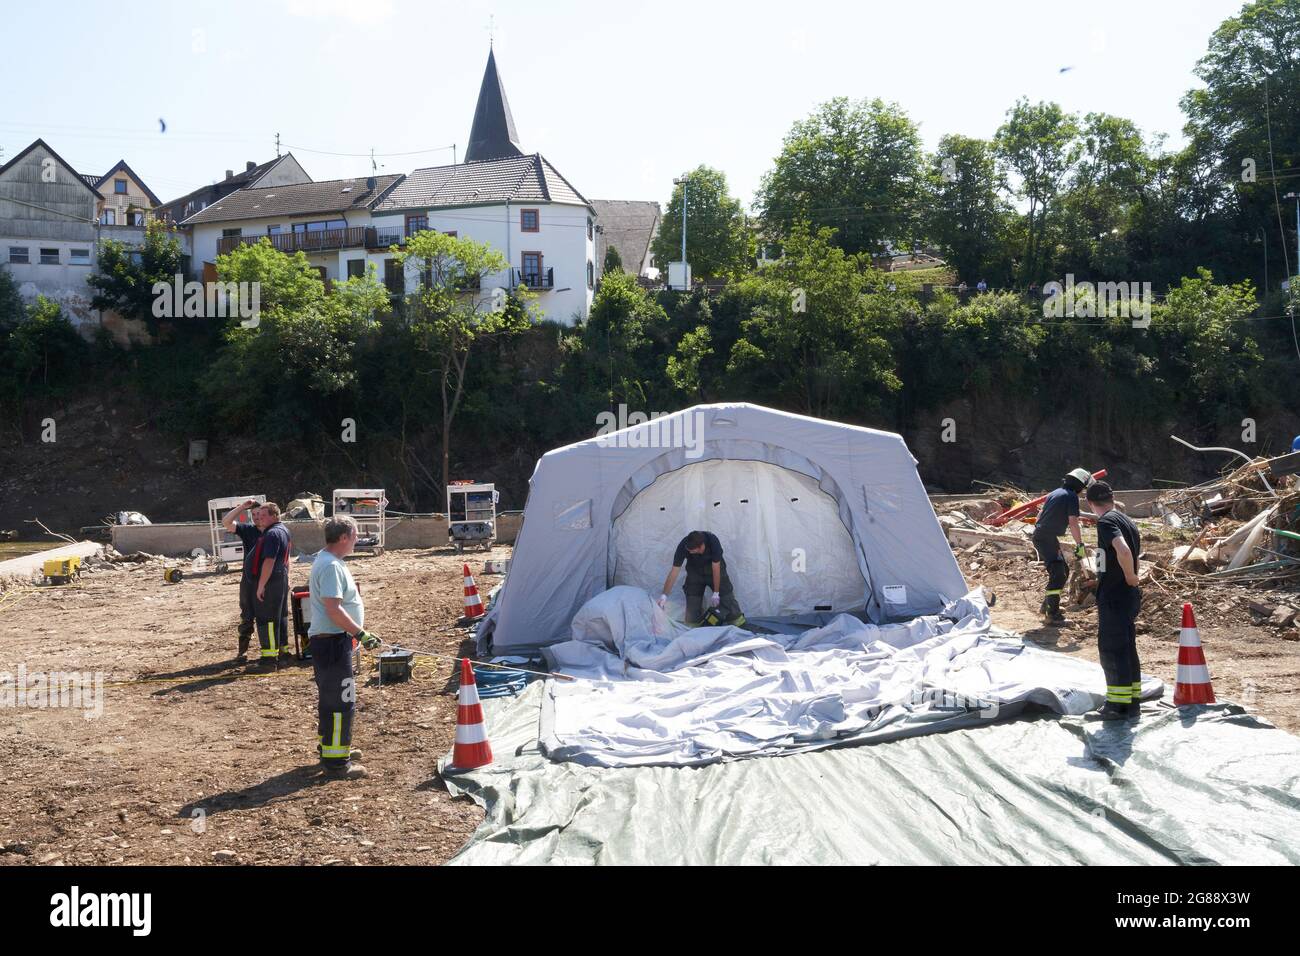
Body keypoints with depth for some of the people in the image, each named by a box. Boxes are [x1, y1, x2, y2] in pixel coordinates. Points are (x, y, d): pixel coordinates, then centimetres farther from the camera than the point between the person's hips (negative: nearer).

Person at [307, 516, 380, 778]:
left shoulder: (325, 560, 13)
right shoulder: (331, 566, -20)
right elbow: (333, 609, -27)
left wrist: (356, 632, 25)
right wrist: (360, 633, -24)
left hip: (328, 640, 11)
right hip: (332, 641, -11)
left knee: (330, 697, 21)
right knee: (342, 701, -7)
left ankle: (330, 746, 34)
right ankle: (335, 760, -3)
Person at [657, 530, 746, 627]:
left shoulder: (713, 541, -36)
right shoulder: (683, 546, -31)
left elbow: (716, 569, -27)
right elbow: (674, 571, -27)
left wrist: (716, 593, -20)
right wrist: (664, 595, -30)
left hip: (714, 566, -1)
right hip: (695, 570, 1)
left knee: (726, 594, -9)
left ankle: (737, 619, 2)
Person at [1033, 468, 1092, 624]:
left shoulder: (1055, 493, 17)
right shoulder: (1072, 496, -10)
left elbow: (1040, 514, 24)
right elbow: (1073, 523, -18)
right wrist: (1080, 544, -14)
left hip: (1040, 535, 10)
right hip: (1047, 539, -10)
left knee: (1063, 571, 18)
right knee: (1058, 575, -10)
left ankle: (1046, 606, 24)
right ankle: (1052, 615, -11)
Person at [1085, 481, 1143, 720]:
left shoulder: (1106, 521, -14)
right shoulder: (1128, 521, 14)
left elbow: (1123, 551, -29)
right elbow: (1135, 552, 16)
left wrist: (1130, 577, -16)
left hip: (1113, 596, -9)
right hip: (1129, 596, 9)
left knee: (1111, 649, -2)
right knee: (1126, 648, 15)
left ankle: (1117, 704, 2)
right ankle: (1132, 701, 21)